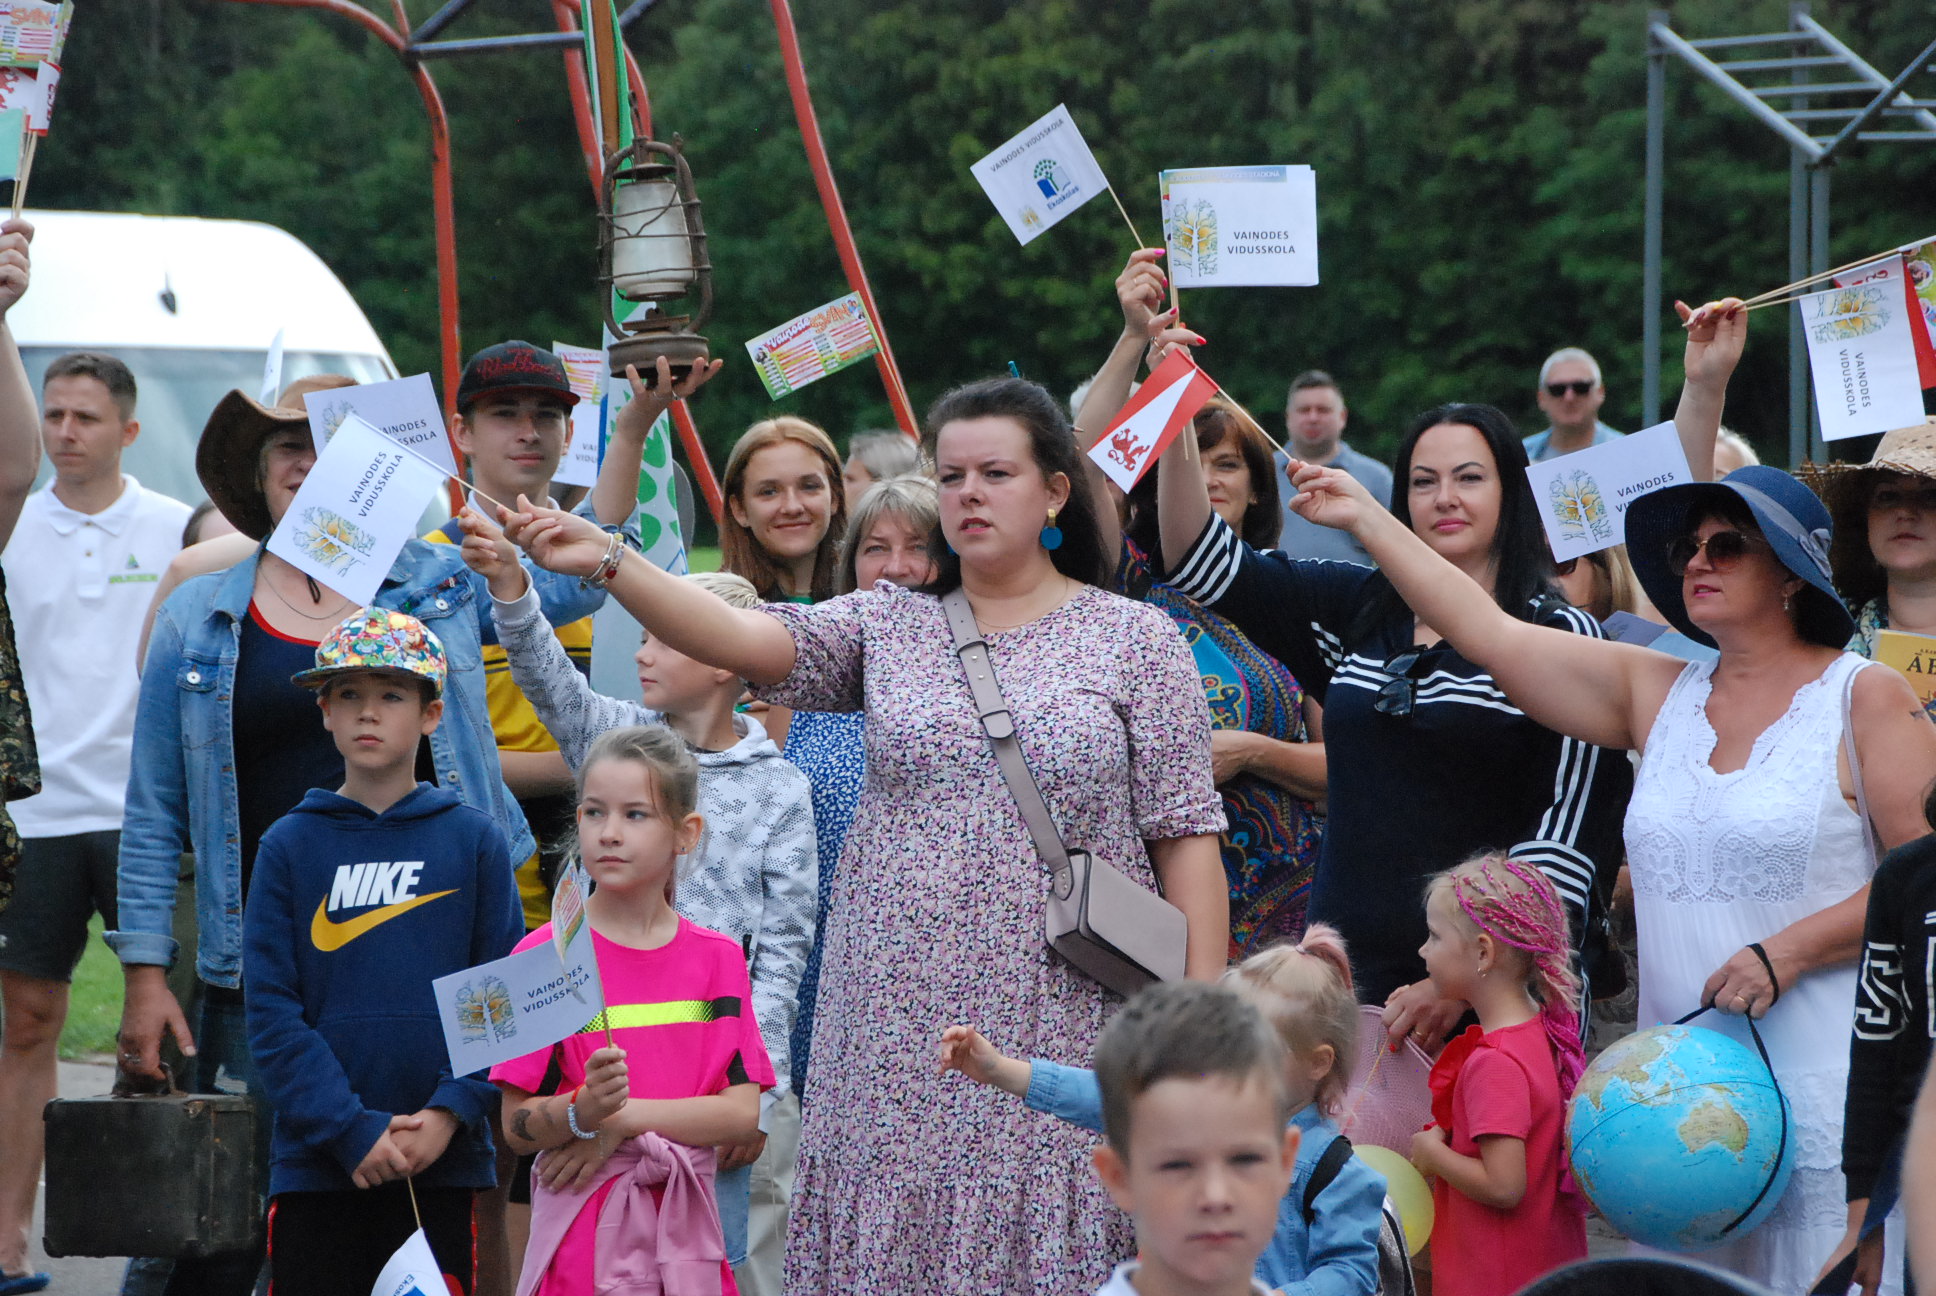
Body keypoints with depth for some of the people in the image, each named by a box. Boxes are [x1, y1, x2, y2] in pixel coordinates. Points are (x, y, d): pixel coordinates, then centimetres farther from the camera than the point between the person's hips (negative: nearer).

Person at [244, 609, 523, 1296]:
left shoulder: (474, 840, 5)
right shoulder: (290, 846, 3)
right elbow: (271, 1012, -2)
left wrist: (452, 1111, -12)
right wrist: (349, 1129, -12)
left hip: (441, 1162, 0)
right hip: (315, 1163, 0)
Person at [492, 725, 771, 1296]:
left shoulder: (719, 959, 6)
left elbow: (742, 1114, -3)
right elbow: (517, 1127, -6)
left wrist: (624, 1118, -14)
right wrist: (583, 1110, -26)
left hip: (686, 1222, 3)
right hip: (585, 1223, -3)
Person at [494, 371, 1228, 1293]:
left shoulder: (1135, 641, 4)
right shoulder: (886, 629, 11)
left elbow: (1185, 831, 1)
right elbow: (746, 639, -5)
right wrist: (605, 564, -20)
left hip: (1062, 1033, -2)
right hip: (901, 1034, 2)